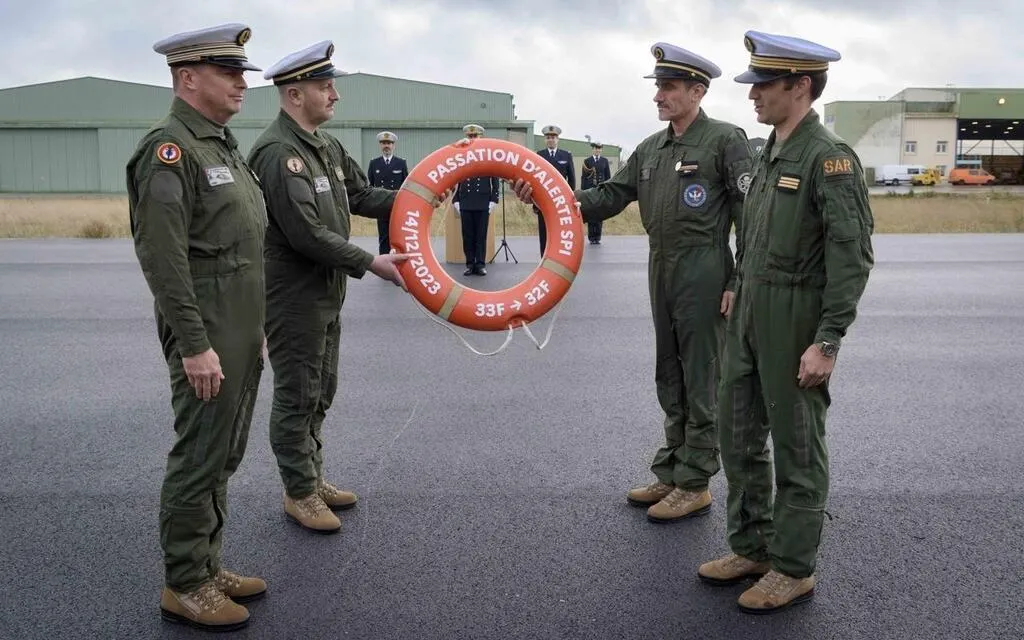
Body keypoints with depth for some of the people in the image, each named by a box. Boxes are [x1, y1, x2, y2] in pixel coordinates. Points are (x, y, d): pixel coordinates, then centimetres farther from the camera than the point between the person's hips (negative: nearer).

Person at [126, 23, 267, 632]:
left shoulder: (223, 144, 15)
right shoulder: (169, 149, -14)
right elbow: (163, 257, -21)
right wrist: (195, 345, -22)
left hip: (242, 334, 9)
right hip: (208, 338, -9)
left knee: (223, 457, 16)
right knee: (200, 459, 0)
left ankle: (208, 565, 29)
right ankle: (184, 586, 14)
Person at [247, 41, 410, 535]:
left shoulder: (326, 145, 9)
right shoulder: (277, 152, -20)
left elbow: (361, 195, 15)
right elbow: (307, 233, -26)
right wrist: (372, 264, -23)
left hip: (326, 292, 9)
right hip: (293, 296, -9)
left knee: (320, 393, 18)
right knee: (297, 397, 3)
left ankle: (311, 478, 33)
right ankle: (299, 493, 18)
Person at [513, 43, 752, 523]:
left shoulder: (725, 140, -8)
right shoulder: (649, 149, 13)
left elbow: (750, 214, -11)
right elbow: (610, 196, 9)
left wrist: (740, 282, -15)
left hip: (705, 275, -7)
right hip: (661, 273, 7)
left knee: (700, 382, 0)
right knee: (670, 381, 14)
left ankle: (694, 486, 11)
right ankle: (670, 474, 26)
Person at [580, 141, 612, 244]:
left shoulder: (605, 161, 10)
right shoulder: (586, 161, 6)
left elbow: (608, 176, 9)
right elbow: (583, 176, 4)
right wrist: (583, 191, -2)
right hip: (590, 190, -1)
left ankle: (597, 237, 5)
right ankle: (591, 237, 3)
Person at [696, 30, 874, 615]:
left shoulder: (830, 156, -14)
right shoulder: (771, 153, 12)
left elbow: (853, 256, -18)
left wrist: (827, 342, -21)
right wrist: (741, 306, 16)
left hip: (796, 323, -9)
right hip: (750, 318, 9)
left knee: (797, 447, 4)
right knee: (738, 434, 15)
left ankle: (794, 570, 19)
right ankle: (752, 548, 30)